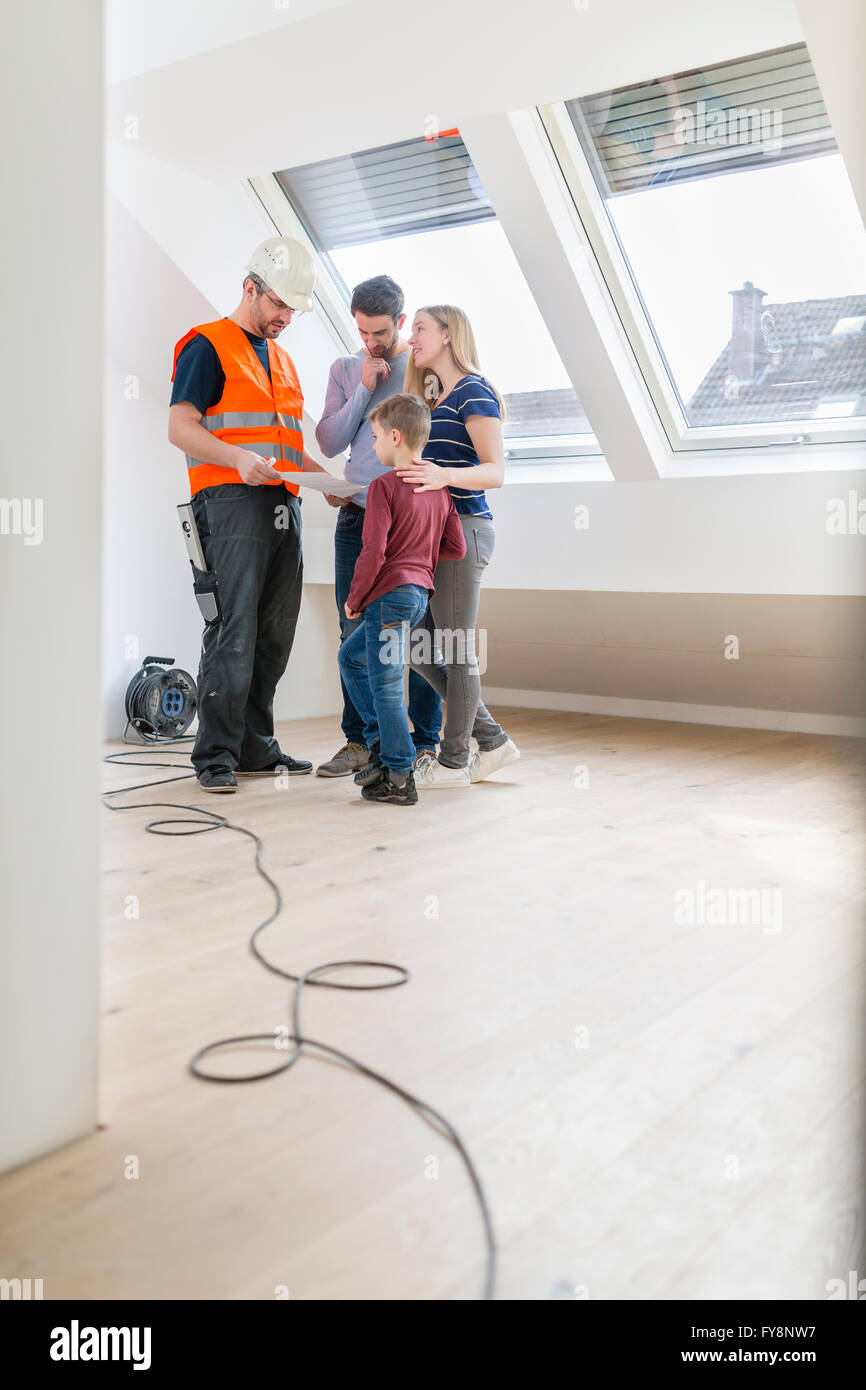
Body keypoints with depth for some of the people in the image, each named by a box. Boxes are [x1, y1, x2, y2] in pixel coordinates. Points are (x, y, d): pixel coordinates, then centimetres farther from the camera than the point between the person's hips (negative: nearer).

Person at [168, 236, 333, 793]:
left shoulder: (282, 359, 25)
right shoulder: (209, 345, 2)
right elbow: (180, 427, -8)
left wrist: (325, 474, 12)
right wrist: (239, 458, -24)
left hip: (284, 504, 8)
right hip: (232, 502, -8)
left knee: (275, 635, 7)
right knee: (233, 633, -12)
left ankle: (257, 746, 15)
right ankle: (216, 756, -6)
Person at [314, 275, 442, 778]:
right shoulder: (345, 370, 14)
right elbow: (329, 444, 5)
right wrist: (364, 388, -4)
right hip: (357, 519, 3)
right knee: (355, 634, 2)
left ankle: (426, 742, 8)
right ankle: (358, 741, 11)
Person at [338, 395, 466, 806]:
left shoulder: (384, 486, -12)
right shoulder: (438, 488, 10)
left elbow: (373, 552, -18)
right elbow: (457, 548, 11)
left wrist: (354, 598, -6)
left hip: (390, 592, -9)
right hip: (420, 592, 9)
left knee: (385, 683, -3)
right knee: (351, 656, 23)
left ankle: (400, 778, 0)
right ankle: (382, 743, 21)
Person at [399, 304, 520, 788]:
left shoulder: (474, 392, -7)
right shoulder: (438, 399, 22)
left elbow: (497, 471, -16)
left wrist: (444, 475, -34)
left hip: (463, 528, -10)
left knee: (456, 647, -4)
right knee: (420, 646, 9)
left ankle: (453, 761, 7)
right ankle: (491, 740, 17)